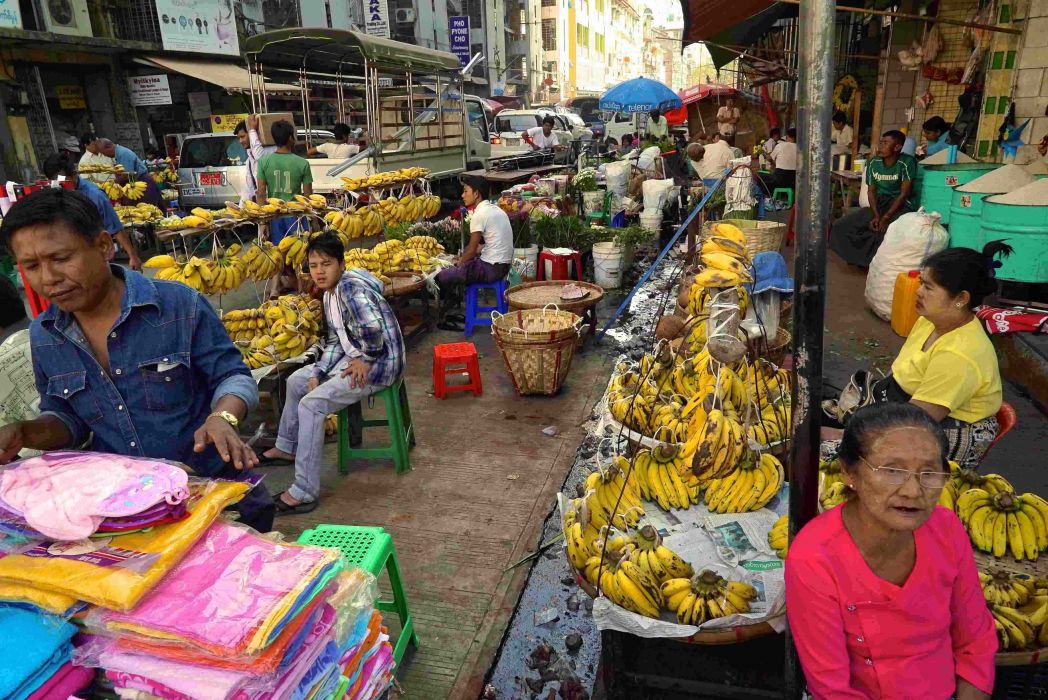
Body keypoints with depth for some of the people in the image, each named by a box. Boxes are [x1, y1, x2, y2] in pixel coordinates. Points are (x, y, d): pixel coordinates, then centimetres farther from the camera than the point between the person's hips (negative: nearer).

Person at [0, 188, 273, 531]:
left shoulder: (180, 305, -10)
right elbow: (68, 419, 17)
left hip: (212, 489, -4)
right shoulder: (44, 336, 5)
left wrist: (222, 417, -25)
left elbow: (234, 376, -5)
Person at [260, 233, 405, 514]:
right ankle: (286, 448, 41)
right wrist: (317, 373, 0)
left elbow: (371, 328, -37)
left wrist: (365, 360, -21)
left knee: (310, 404, -20)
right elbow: (335, 342, 14)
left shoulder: (350, 288, -21)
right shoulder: (330, 295, 10)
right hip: (355, 357, 11)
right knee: (296, 381, 23)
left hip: (379, 364, -11)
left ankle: (304, 493, -13)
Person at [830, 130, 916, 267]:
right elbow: (872, 191, 3)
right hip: (879, 204, 6)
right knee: (842, 225, -10)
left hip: (902, 206, -5)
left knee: (886, 230, -38)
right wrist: (876, 215, -13)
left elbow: (904, 193, -15)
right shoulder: (873, 163, 2)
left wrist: (885, 218, -23)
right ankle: (862, 257, 5)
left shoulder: (907, 163, -13)